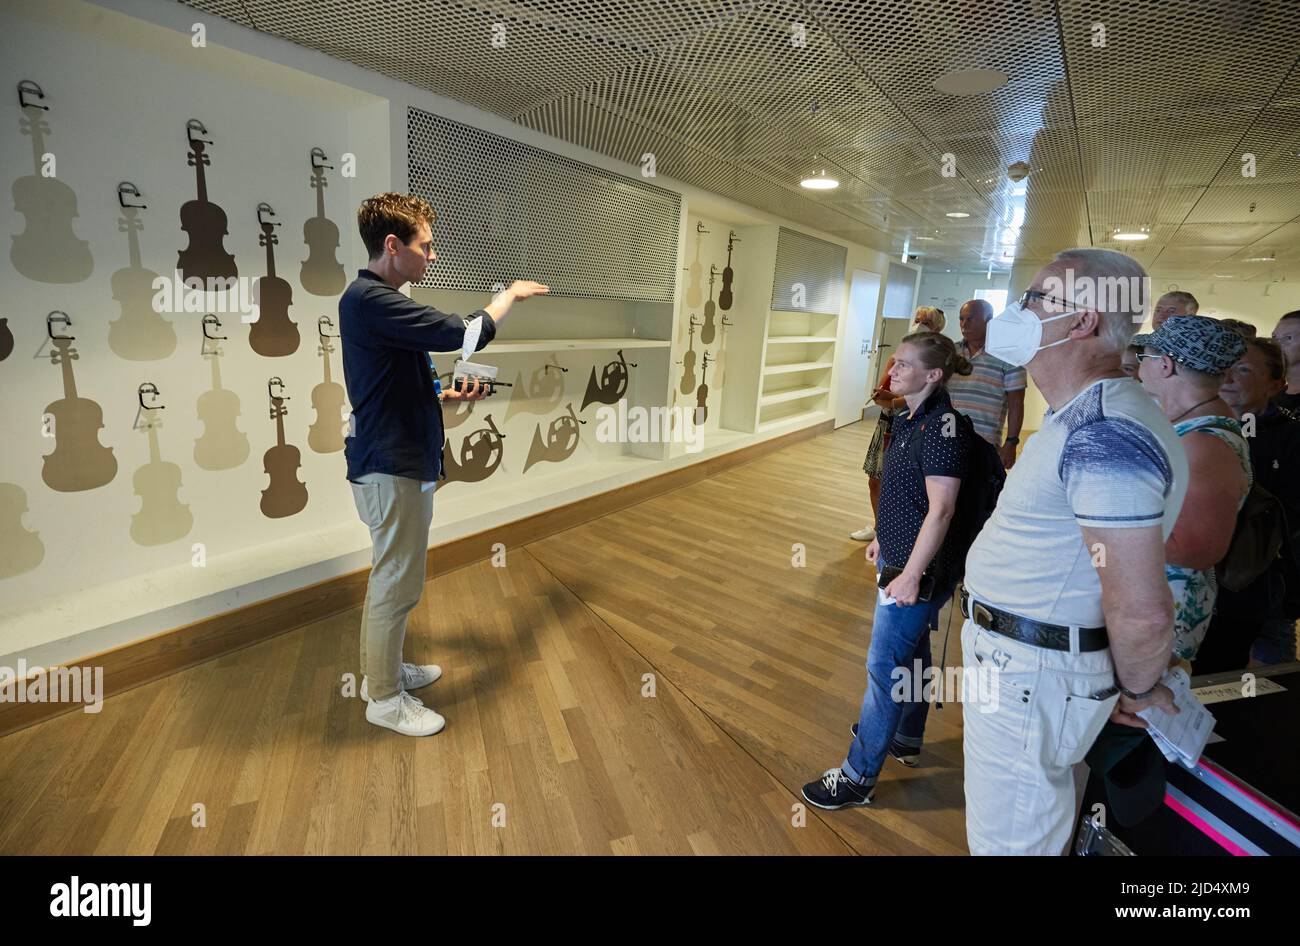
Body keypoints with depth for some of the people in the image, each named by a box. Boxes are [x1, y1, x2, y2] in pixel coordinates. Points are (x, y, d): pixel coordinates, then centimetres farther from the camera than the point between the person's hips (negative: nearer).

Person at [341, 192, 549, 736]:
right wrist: (510, 295, -9)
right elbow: (465, 333, -26)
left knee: (389, 578, 20)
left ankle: (381, 670, 37)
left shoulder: (374, 299, 15)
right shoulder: (370, 300, -19)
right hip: (392, 468, -10)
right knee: (397, 584, 2)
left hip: (396, 462, 10)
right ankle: (385, 699, 19)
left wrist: (447, 397, 7)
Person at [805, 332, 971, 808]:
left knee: (885, 667, 0)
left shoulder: (942, 427, -22)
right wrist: (884, 539, 19)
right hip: (898, 555, 9)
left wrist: (911, 575, -23)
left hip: (918, 568, -9)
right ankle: (905, 740, 44)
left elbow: (940, 509, -24)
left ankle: (858, 777, 14)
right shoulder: (908, 419, 6)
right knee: (911, 652, 23)